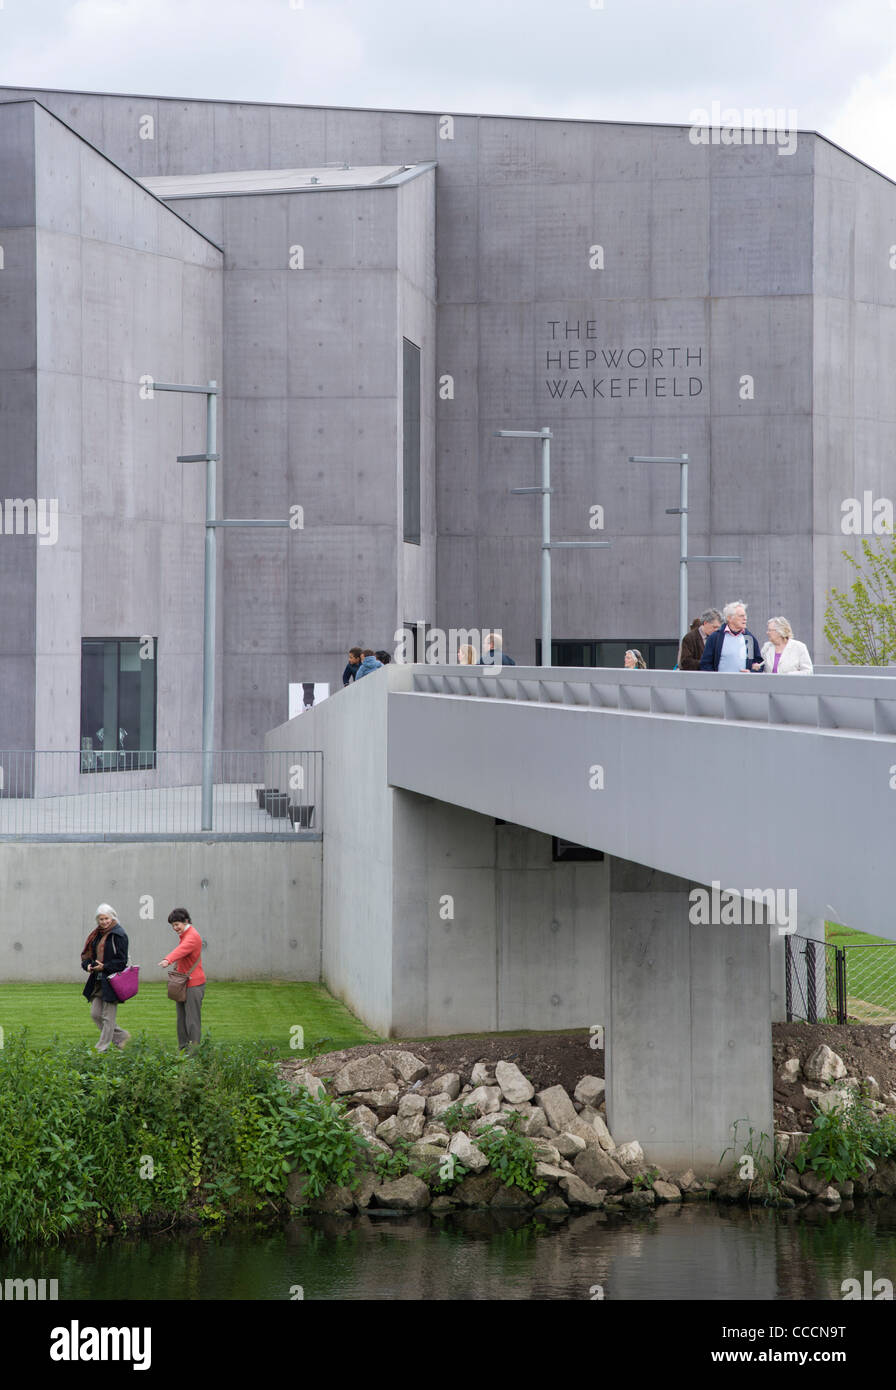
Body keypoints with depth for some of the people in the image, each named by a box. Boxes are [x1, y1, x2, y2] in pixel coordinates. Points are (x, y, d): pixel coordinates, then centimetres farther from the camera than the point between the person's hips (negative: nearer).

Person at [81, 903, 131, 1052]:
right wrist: (88, 965, -3)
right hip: (97, 981, 8)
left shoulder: (118, 935, -9)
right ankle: (122, 1036, 22)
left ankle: (102, 1048, 4)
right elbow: (88, 954, 17)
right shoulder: (97, 934, 14)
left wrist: (105, 967, -20)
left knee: (108, 1016, -2)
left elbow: (122, 961, -13)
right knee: (95, 1014, 7)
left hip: (111, 981, -8)